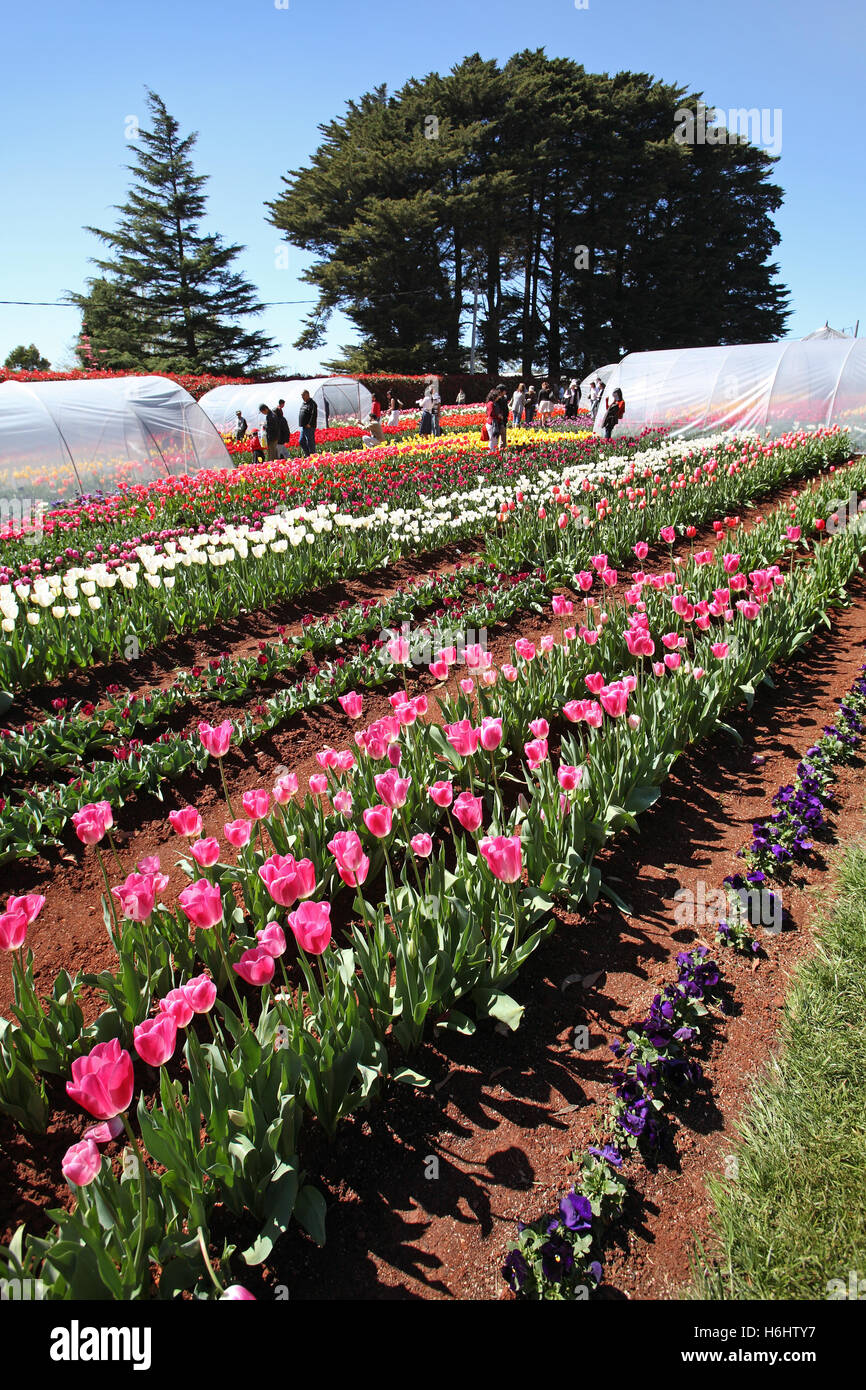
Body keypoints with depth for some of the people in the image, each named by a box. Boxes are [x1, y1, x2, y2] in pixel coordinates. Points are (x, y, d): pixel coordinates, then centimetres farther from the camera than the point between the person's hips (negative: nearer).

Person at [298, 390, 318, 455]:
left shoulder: (312, 404, -10)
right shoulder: (304, 404, 19)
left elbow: (314, 415, -18)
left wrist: (309, 424, -23)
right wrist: (300, 424, 15)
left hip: (309, 427, -10)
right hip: (303, 427, 10)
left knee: (310, 442, -7)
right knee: (301, 442, 11)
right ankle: (307, 455, 20)